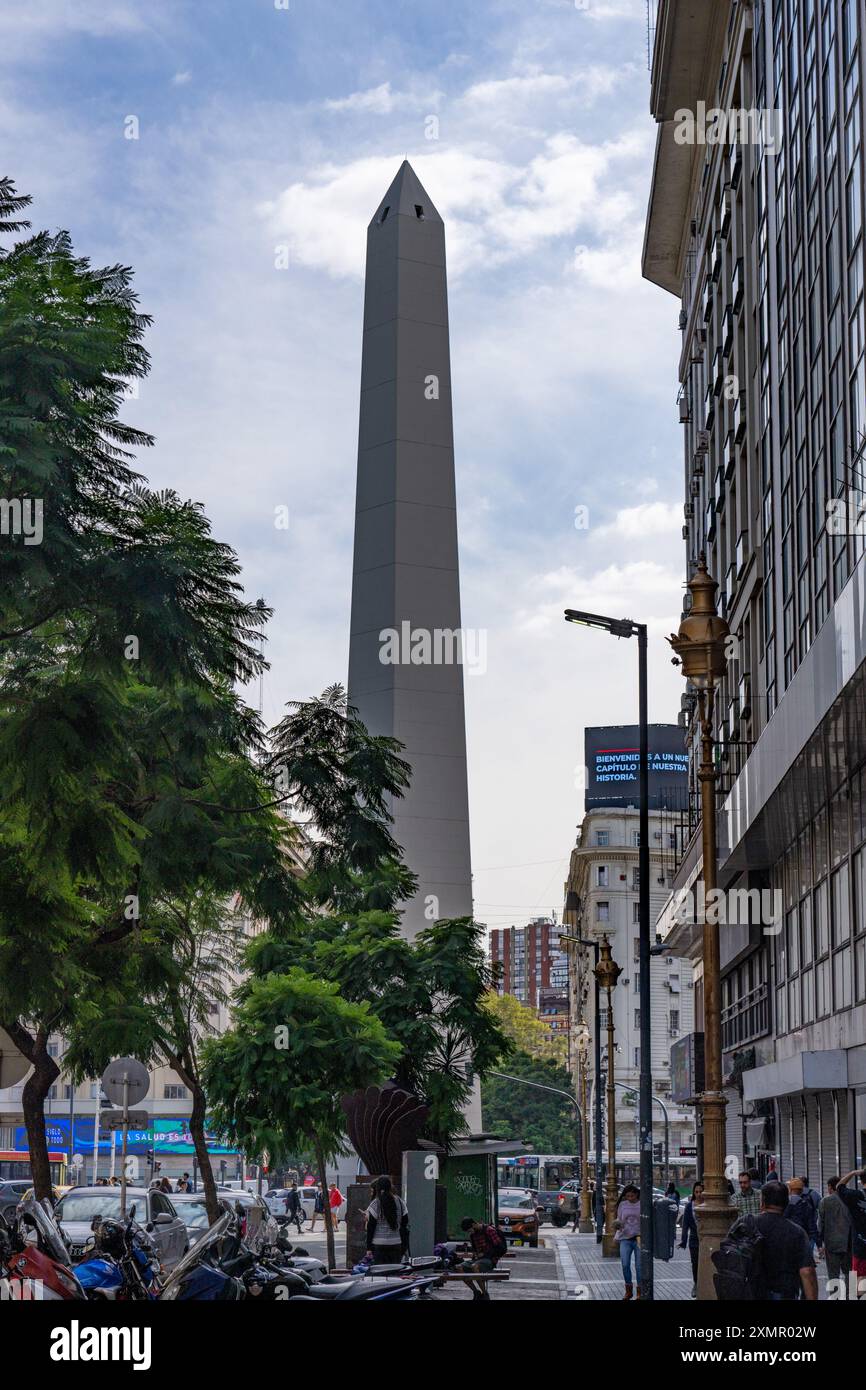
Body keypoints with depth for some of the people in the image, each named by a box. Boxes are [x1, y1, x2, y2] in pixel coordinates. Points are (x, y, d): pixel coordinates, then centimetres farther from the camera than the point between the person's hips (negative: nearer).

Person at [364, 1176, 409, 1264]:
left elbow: (370, 1228, -4)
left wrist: (369, 1248, 0)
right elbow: (405, 1226, 10)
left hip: (379, 1245, -4)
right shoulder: (400, 1202, 7)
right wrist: (405, 1247, 15)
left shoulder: (375, 1204, -6)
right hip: (396, 1245, 4)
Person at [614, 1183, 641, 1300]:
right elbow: (619, 1220, 13)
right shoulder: (622, 1205, 6)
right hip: (625, 1238, 2)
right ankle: (628, 1290, 13)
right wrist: (617, 1226, -9)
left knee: (639, 1266, 0)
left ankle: (640, 1292, 12)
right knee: (625, 1265, -3)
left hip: (639, 1238, -2)